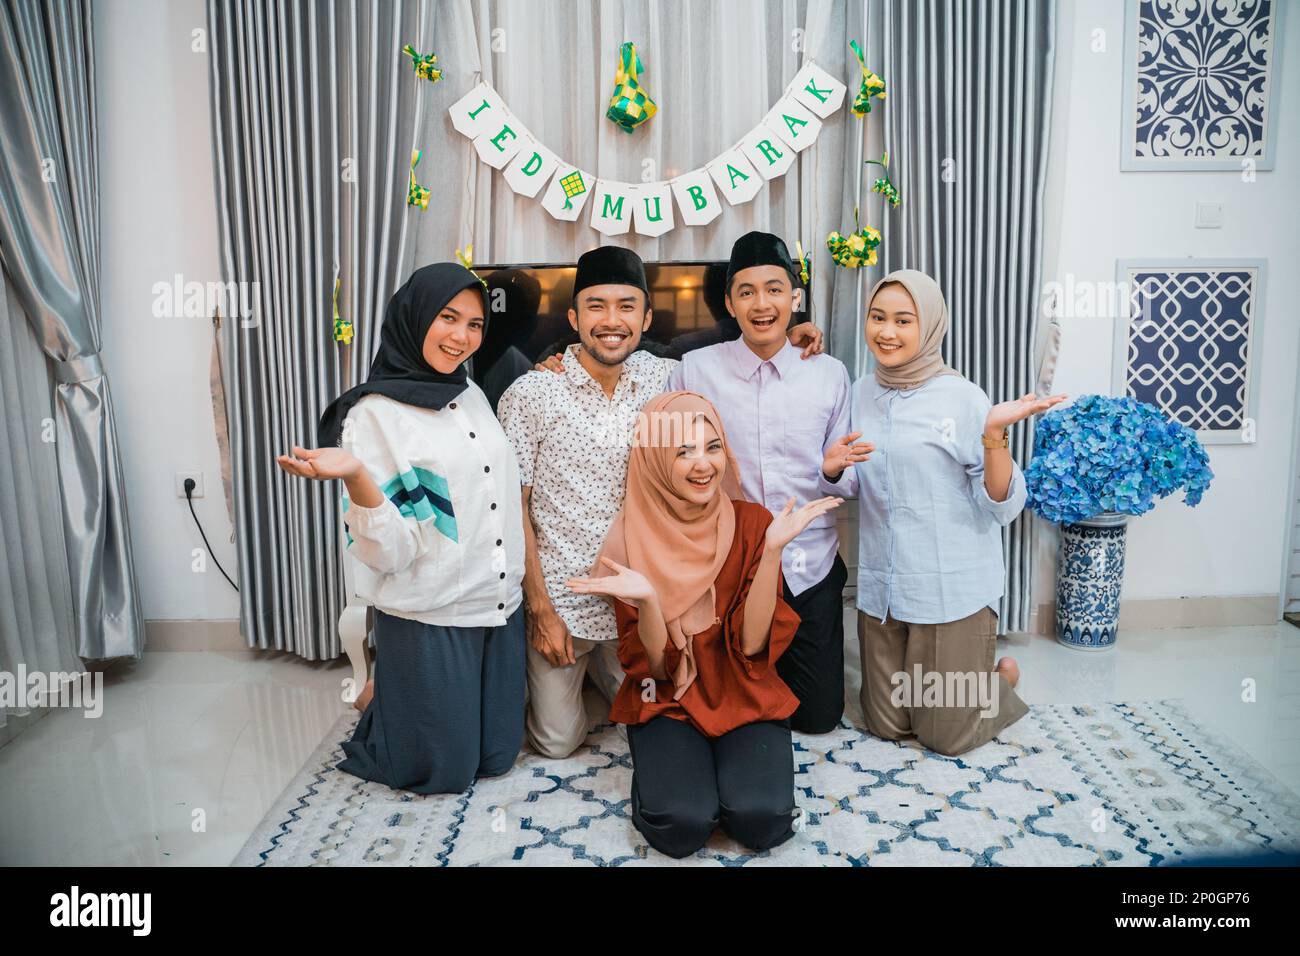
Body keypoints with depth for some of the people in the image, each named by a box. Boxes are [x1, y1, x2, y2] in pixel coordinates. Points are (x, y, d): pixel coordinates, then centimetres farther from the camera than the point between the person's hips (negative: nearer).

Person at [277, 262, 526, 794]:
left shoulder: (473, 395, 6)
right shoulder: (374, 413, -14)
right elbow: (388, 552, -20)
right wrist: (355, 475, -37)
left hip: (500, 608, 7)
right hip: (430, 620, -6)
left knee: (497, 756, 16)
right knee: (444, 771, 8)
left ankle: (391, 693, 41)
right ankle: (379, 705, 35)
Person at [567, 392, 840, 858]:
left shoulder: (752, 522, -7)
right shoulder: (634, 533, -10)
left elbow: (752, 643, -14)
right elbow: (653, 665, -10)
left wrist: (772, 549, -25)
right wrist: (646, 599, -31)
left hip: (745, 696, 1)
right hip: (667, 701, 0)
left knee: (760, 818, -23)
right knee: (681, 826, -23)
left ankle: (734, 768, 10)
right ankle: (665, 767, 10)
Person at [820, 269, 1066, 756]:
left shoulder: (965, 398, -11)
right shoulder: (861, 392, 3)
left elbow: (1003, 506, -12)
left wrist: (994, 434, -28)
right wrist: (832, 468, -9)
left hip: (952, 591, -4)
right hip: (882, 588, 5)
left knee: (947, 736, 7)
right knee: (887, 725, 14)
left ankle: (1001, 677, 36)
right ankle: (969, 670, 42)